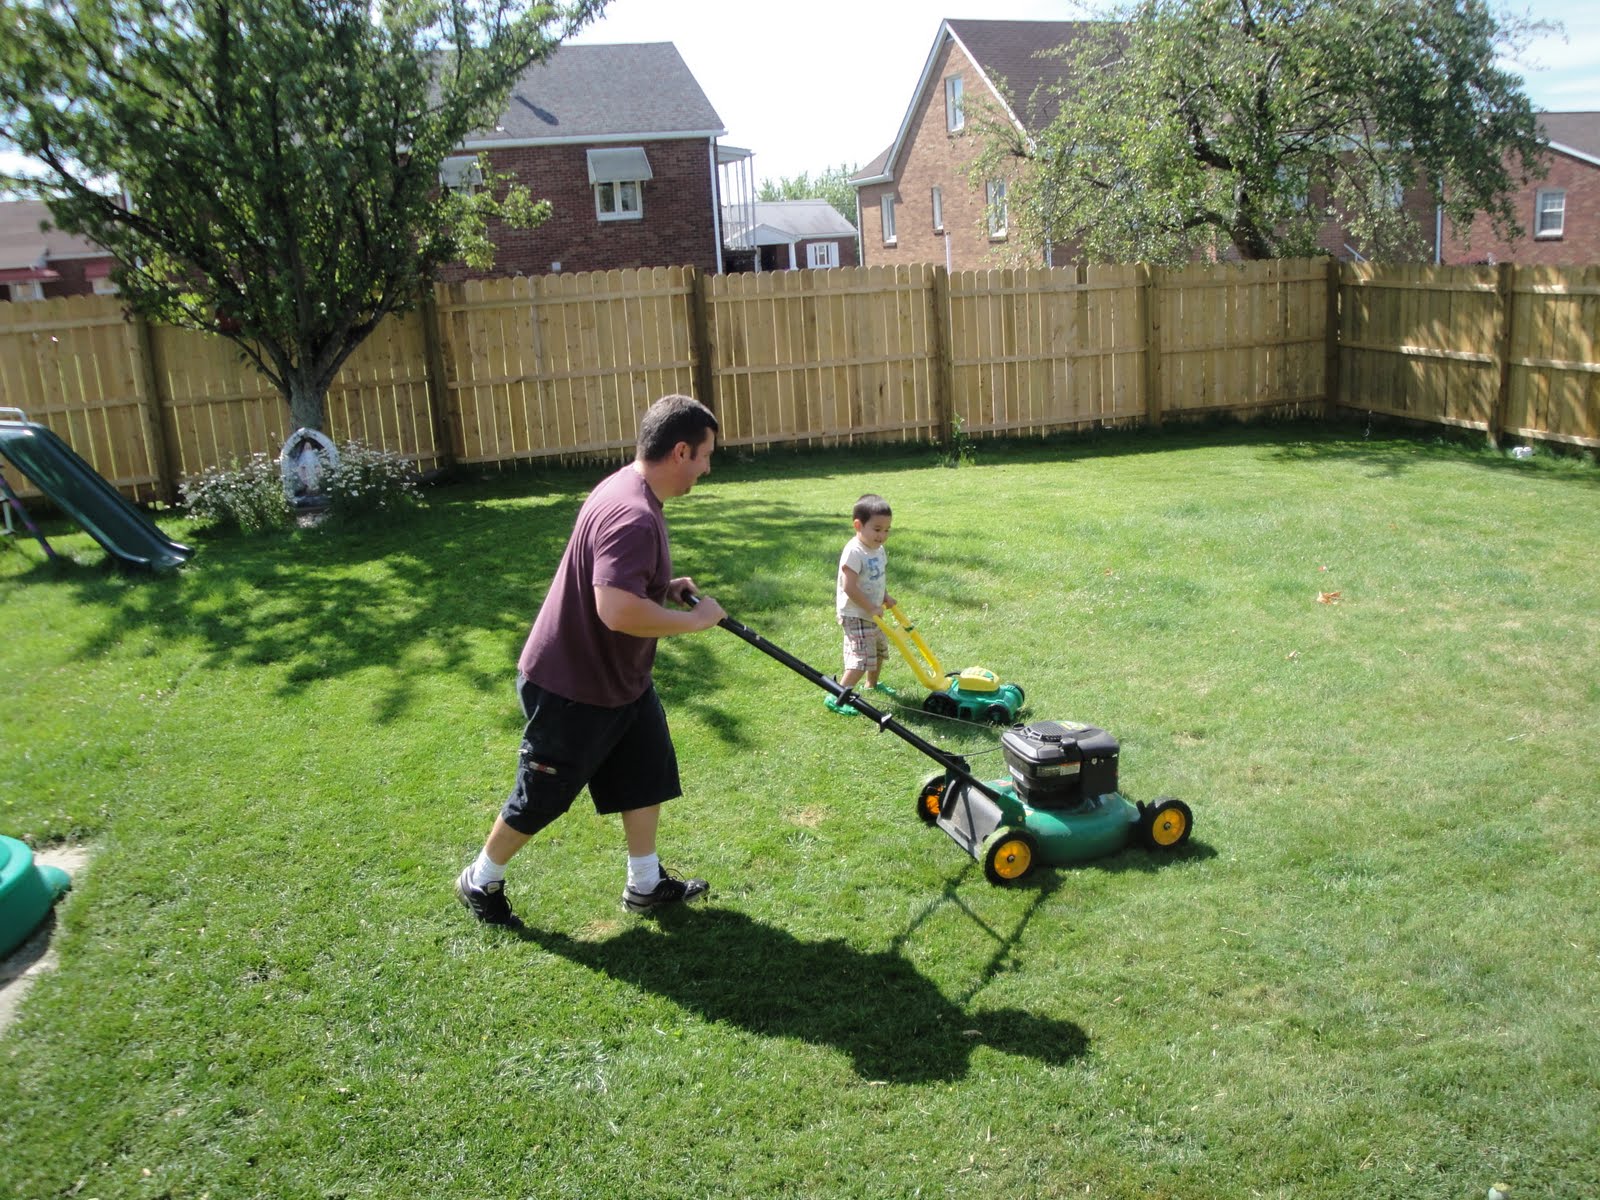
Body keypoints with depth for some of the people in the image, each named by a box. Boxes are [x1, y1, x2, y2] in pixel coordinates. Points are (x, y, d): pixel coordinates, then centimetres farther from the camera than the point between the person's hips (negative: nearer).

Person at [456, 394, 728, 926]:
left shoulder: (629, 491, 2)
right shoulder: (633, 516, -31)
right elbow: (619, 611, -41)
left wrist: (665, 587, 5)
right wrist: (693, 620, -27)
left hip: (622, 678, 10)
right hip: (571, 689, -10)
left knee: (649, 774, 16)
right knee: (540, 797, 9)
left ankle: (646, 883, 31)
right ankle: (481, 881, 31)